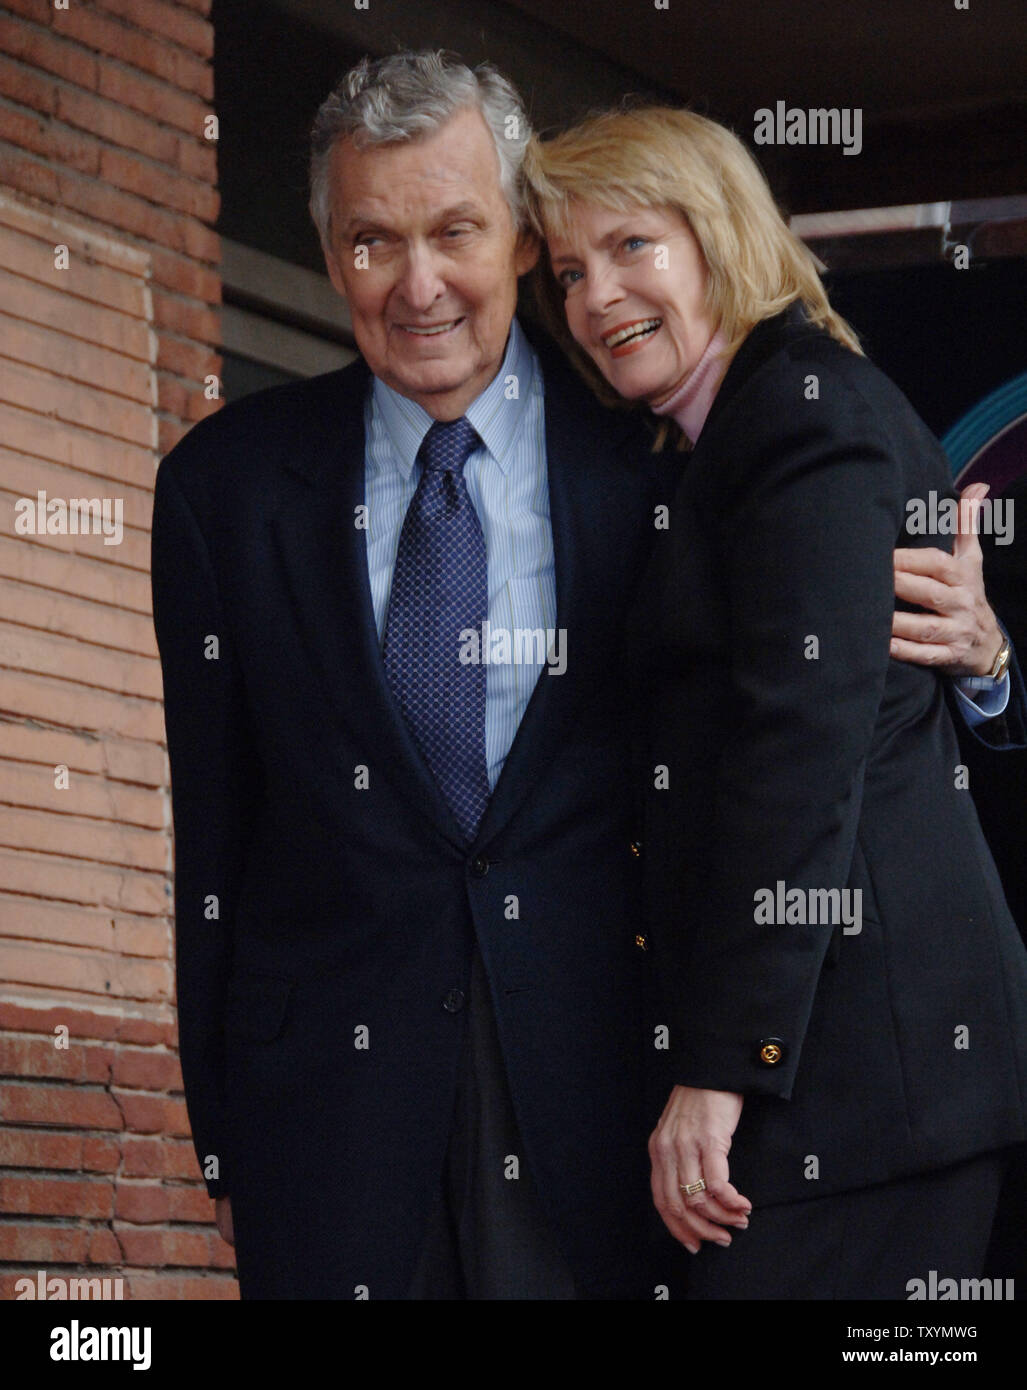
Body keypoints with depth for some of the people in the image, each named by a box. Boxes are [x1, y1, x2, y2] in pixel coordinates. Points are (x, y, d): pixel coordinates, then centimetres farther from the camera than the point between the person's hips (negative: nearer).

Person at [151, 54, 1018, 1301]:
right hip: (331, 1083, 1)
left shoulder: (650, 462, 1)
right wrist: (218, 1135, 5)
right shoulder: (226, 484, 3)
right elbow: (212, 834, 6)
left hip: (592, 1075, 0)